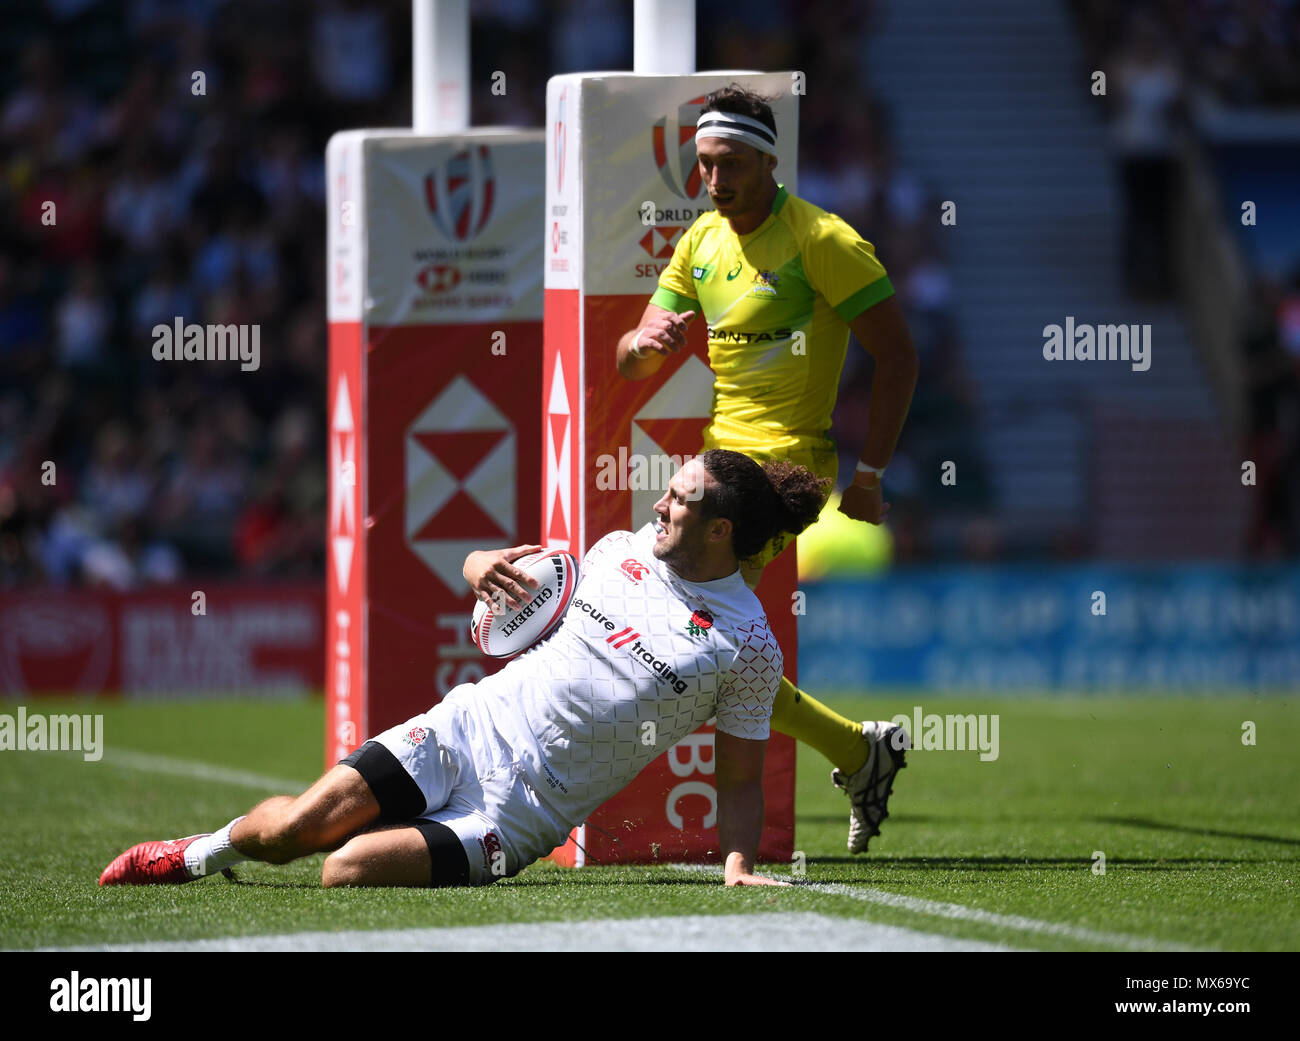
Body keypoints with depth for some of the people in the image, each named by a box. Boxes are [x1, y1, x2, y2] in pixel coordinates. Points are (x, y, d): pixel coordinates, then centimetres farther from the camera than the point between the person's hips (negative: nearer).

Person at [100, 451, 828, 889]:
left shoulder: (748, 648, -7)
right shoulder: (624, 549, 7)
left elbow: (741, 779, -1)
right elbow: (532, 592, 25)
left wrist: (738, 865, -19)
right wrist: (484, 567, 1)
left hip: (522, 812, -4)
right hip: (473, 729, 4)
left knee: (349, 871, -25)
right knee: (294, 828, -12)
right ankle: (205, 851, 19)